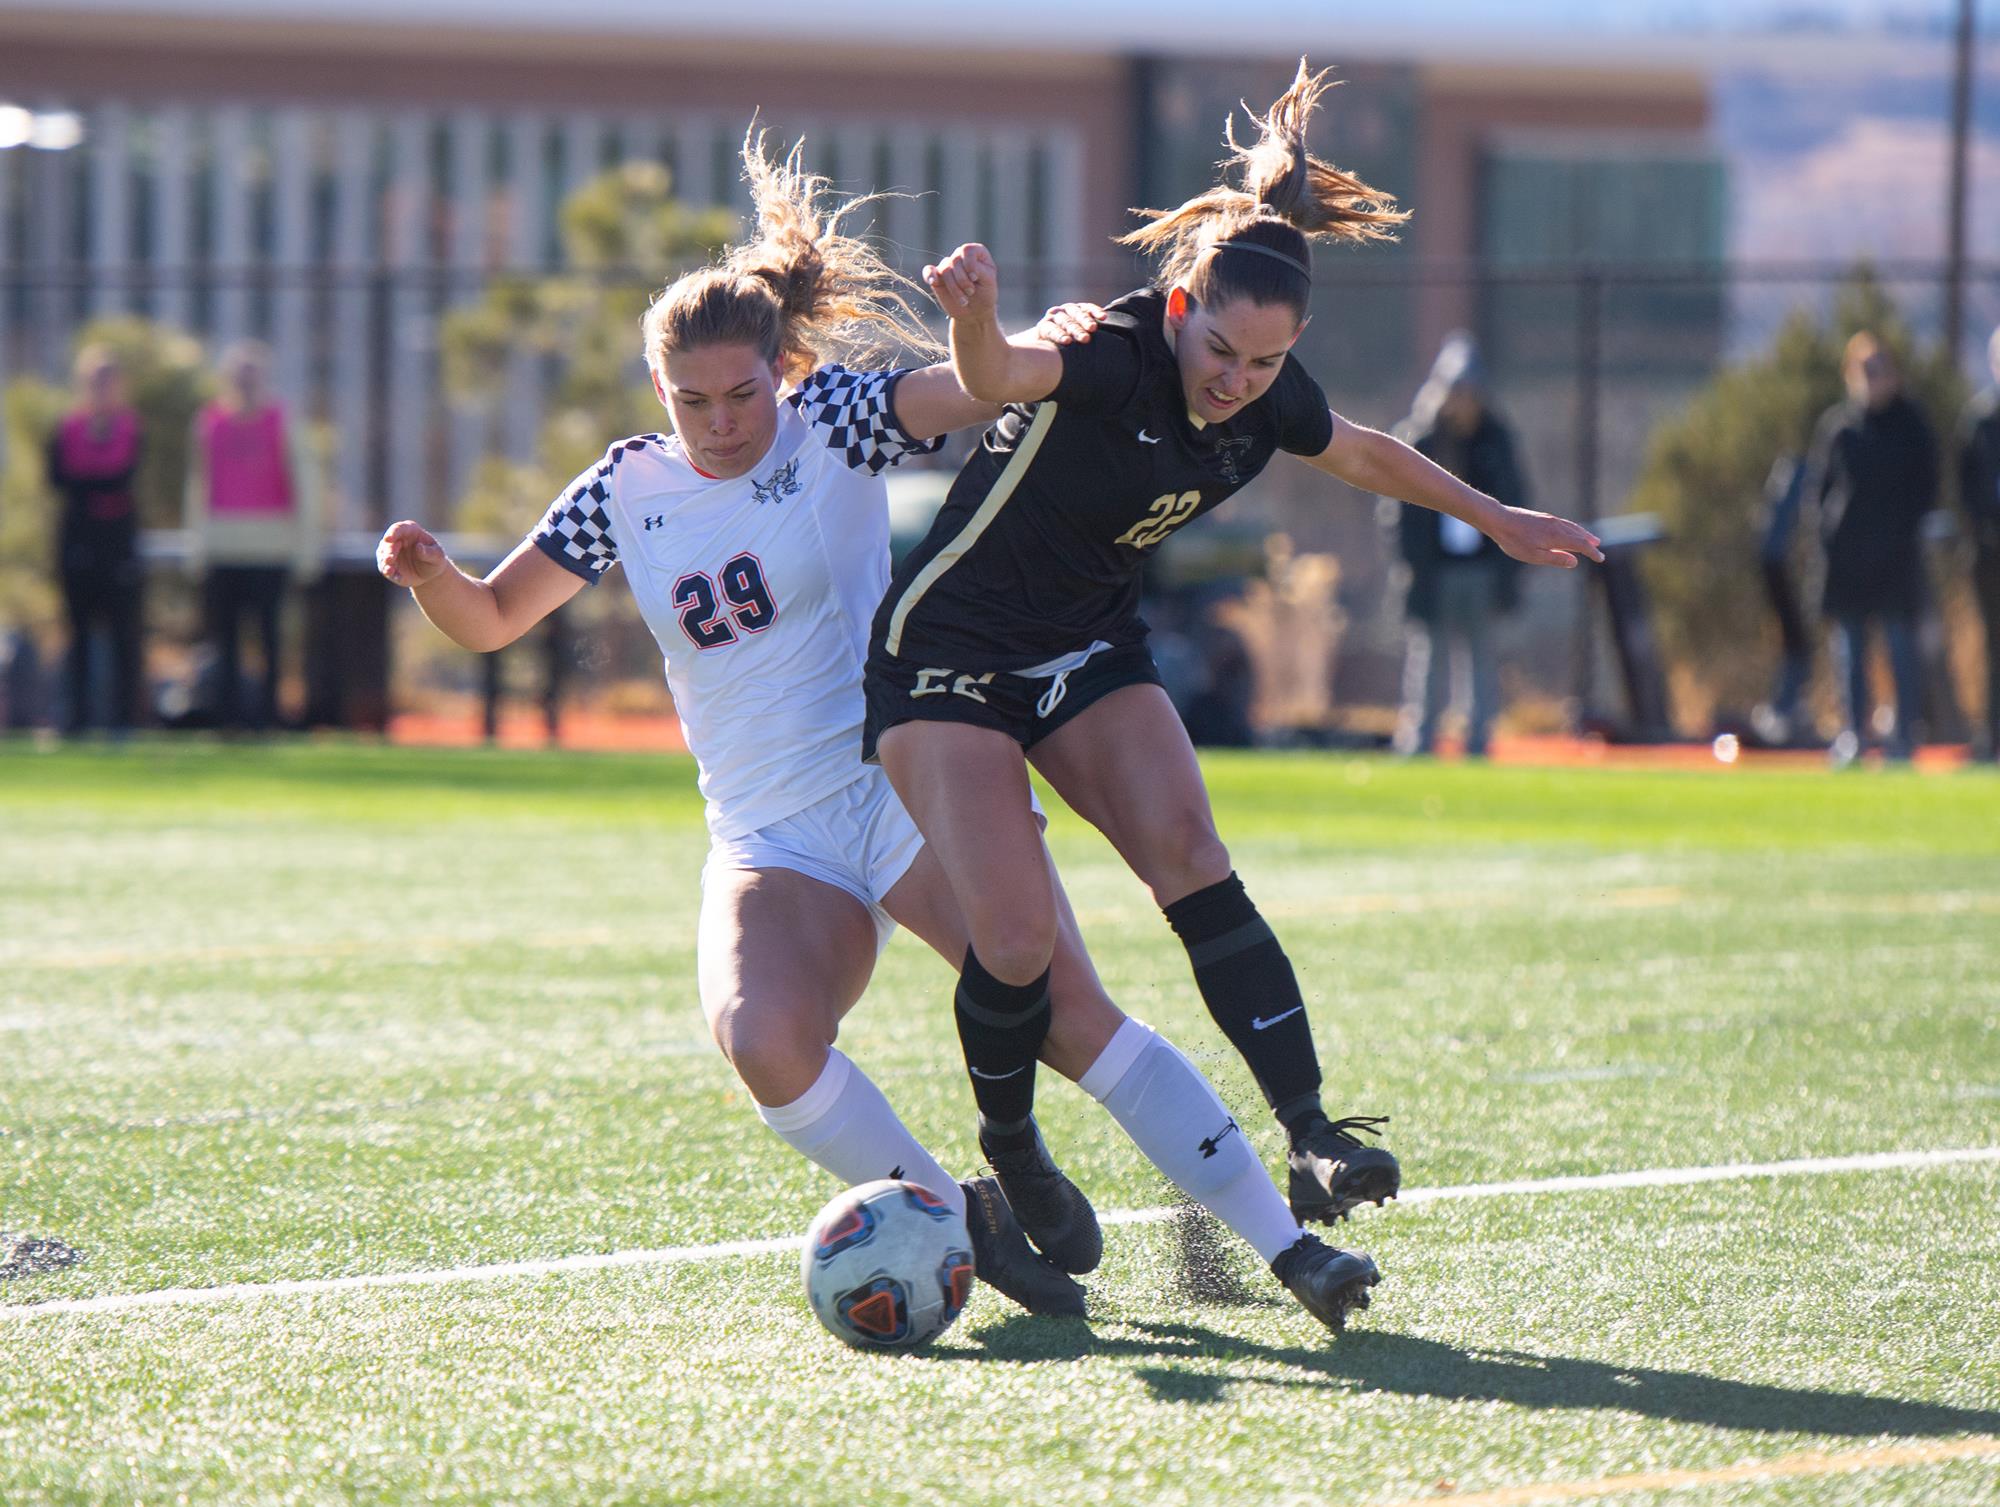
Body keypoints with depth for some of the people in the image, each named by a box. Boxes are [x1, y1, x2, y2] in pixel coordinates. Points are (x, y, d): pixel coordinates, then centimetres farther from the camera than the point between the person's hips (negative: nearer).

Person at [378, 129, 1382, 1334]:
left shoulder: (830, 419, -2)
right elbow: (492, 620, 13)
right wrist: (430, 574, -8)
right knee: (764, 1042, -27)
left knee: (1069, 1014, -18)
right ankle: (959, 1219, -6)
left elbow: (976, 394, -17)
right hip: (772, 846, 3)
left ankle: (1285, 1245, -14)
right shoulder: (628, 491, 6)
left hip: (908, 780, -3)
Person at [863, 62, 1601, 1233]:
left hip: (1091, 649, 5)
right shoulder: (1112, 356, -27)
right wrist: (974, 317, -73)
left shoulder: (1273, 402, -7)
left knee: (1192, 863, -17)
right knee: (1018, 944, -16)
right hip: (950, 654, -5)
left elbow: (1368, 455, 17)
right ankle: (1010, 1164, 10)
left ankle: (1312, 1140, -22)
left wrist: (1498, 521, 28)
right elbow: (1000, 377, -50)